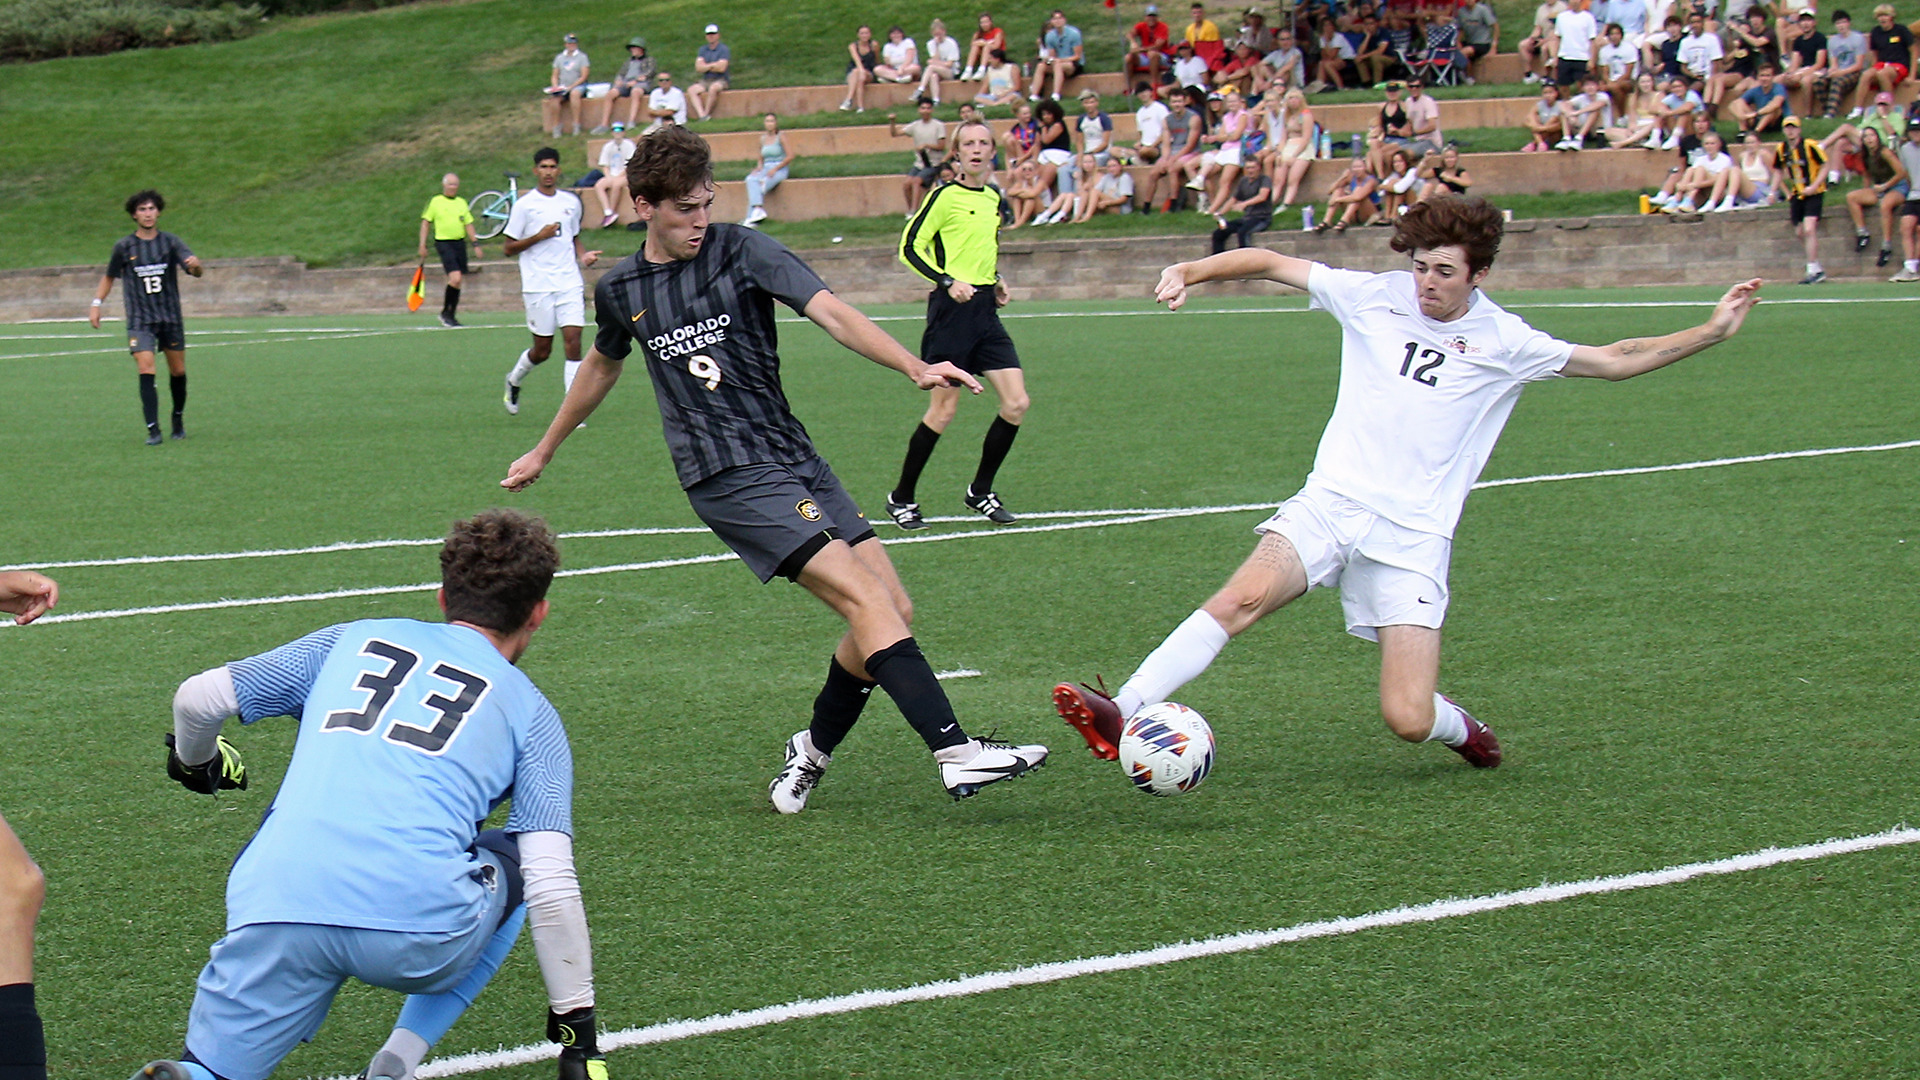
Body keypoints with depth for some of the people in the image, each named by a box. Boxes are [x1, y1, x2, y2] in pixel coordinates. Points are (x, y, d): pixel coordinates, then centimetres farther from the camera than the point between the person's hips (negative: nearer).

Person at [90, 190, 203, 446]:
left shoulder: (170, 242, 0)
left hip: (171, 318, 1)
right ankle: (153, 430, -19)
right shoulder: (124, 247, 1)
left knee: (178, 372, 9)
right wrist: (96, 304, 8)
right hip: (140, 319, -1)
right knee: (146, 372, -15)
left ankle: (178, 421, 32)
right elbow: (109, 277, 16)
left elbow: (197, 271, -10)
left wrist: (196, 265, -34)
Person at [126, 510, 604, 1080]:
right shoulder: (530, 712, 18)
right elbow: (551, 885, 8)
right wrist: (577, 1030, 14)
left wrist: (195, 761, 44)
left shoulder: (356, 639, 25)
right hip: (418, 926, -2)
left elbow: (198, 699, 21)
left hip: (272, 905, 2)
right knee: (514, 863, 30)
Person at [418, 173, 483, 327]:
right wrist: (422, 245, 0)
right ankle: (445, 312, -5)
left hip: (460, 243, 5)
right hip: (444, 243, -5)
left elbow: (468, 225, 16)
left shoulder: (462, 203, 13)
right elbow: (425, 222, 4)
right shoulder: (435, 202, 1)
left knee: (458, 282, 5)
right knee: (455, 278, -19)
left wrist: (476, 244, 8)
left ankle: (451, 315, 15)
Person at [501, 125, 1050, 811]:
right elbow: (602, 366, 29)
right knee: (865, 599, -19)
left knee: (893, 610, -4)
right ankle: (954, 752, -26)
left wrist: (914, 367, -27)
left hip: (797, 459, 3)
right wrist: (544, 451, 41)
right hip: (729, 477, -3)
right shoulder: (621, 291, 8)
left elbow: (831, 314, -11)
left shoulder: (742, 251, 2)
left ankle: (811, 754, 15)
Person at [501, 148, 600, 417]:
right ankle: (514, 380, 34)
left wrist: (584, 255, 5)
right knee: (542, 350, 3)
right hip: (538, 285, -3)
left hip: (570, 283, 3)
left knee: (573, 342, -10)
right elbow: (509, 248, -1)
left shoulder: (571, 202, 12)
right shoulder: (524, 205, -2)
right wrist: (539, 236, -15)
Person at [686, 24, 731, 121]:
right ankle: (701, 115, -35)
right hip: (705, 81, 5)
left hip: (721, 81, -5)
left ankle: (707, 113, -27)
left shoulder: (724, 49, -3)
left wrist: (706, 66, -2)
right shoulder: (703, 49, 13)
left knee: (714, 88, -39)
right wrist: (713, 65, -9)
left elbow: (721, 68, -14)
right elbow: (698, 68, 2)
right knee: (691, 90, -22)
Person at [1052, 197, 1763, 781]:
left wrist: (1711, 332, 8)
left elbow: (1614, 360, 15)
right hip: (1330, 505, 1)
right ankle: (1122, 716, -37)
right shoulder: (1373, 298, 5)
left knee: (1407, 721, -11)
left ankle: (1458, 727, 26)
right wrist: (1192, 271, -6)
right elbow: (1269, 263, 10)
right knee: (1243, 598, -30)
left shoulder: (1505, 345, 6)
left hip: (1413, 539, 0)